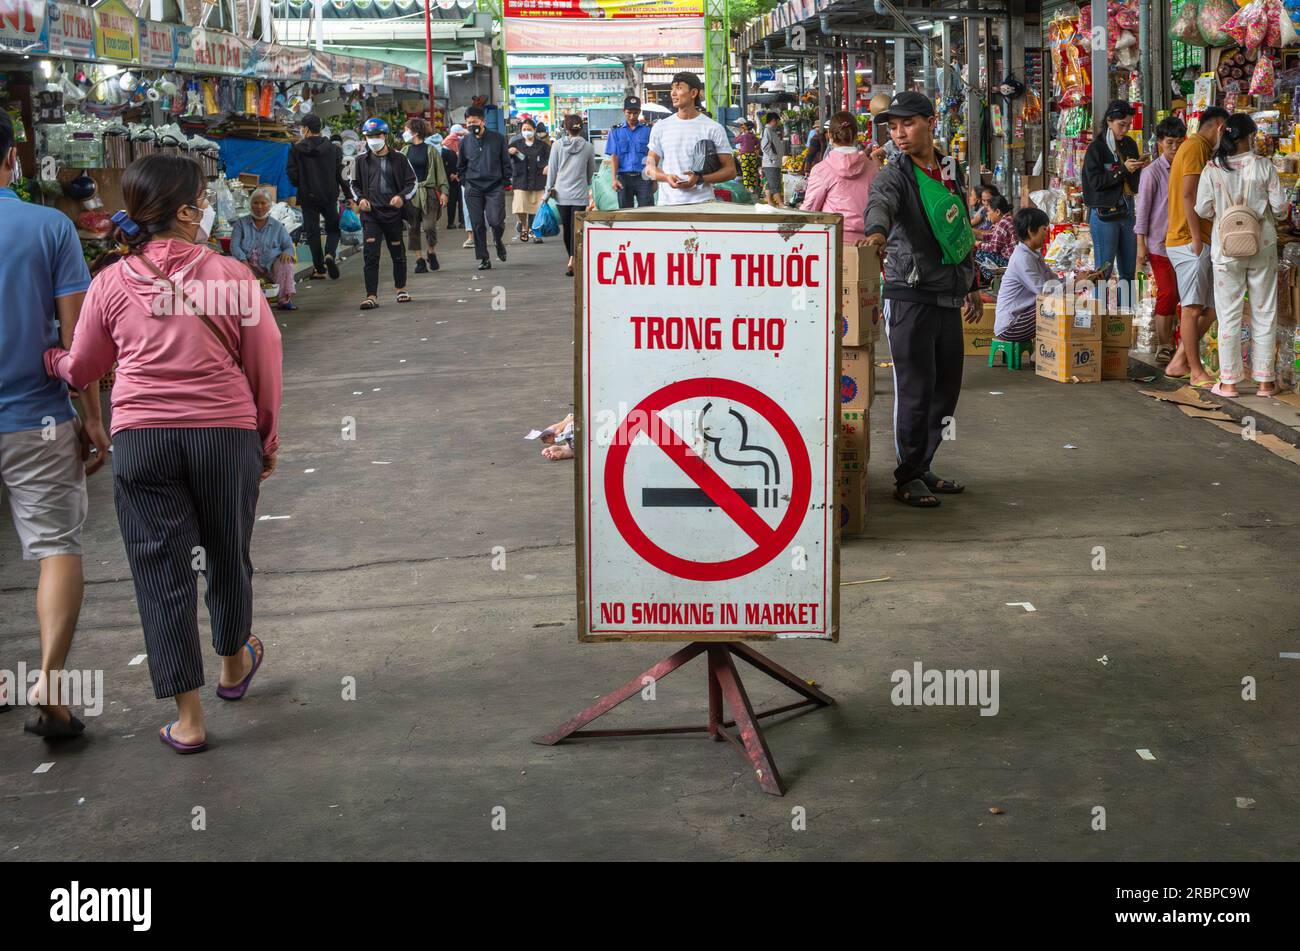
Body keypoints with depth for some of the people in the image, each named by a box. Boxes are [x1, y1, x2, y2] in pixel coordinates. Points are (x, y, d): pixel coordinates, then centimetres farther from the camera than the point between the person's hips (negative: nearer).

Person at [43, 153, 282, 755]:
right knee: (227, 555, 20)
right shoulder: (232, 276, -6)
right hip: (227, 433, 0)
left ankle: (187, 719, 6)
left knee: (161, 570, 5)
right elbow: (264, 365, -1)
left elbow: (79, 369, 9)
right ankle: (234, 665, 42)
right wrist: (269, 437, 13)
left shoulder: (112, 283, -2)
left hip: (141, 439, 1)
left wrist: (46, 359, 32)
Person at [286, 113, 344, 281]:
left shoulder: (297, 149, -7)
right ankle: (330, 254, -14)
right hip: (329, 196, 1)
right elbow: (340, 172, -2)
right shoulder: (332, 148, -3)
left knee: (312, 231, 8)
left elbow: (292, 174, -7)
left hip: (307, 196, -1)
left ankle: (319, 268, 7)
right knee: (333, 228, 13)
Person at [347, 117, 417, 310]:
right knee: (371, 254, -11)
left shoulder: (398, 159, 2)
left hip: (394, 212, 0)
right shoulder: (362, 160, 6)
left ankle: (401, 289, 33)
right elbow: (353, 183, 17)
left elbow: (413, 182, 6)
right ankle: (371, 296, -12)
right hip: (371, 213, 0)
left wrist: (402, 197, -12)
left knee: (398, 253, 13)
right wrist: (360, 199, -2)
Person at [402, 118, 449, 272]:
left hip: (428, 192, -3)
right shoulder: (405, 151, 11)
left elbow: (440, 171, 1)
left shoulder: (431, 150, 1)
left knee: (429, 226, -9)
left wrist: (443, 191, -6)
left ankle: (431, 252, 15)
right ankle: (419, 260, 9)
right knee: (414, 228, 2)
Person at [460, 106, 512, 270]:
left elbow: (506, 162, 7)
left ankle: (498, 241, 19)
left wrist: (505, 182, -1)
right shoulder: (465, 143, 8)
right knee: (477, 224, 1)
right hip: (473, 189, 2)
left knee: (495, 220, -15)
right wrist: (464, 183, 7)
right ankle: (484, 258, 10)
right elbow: (462, 166, 19)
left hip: (495, 187, -2)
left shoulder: (498, 139, 2)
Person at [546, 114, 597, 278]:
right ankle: (572, 261, -20)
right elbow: (591, 171, 12)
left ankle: (572, 260, 21)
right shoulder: (588, 147, -1)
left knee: (567, 228, 12)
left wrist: (549, 189, 10)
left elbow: (552, 169, 1)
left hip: (561, 193, 1)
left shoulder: (558, 145, -1)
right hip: (580, 194, -1)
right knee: (576, 228, -4)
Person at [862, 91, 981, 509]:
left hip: (949, 295, 7)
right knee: (916, 387, -7)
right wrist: (877, 231, -51)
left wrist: (972, 285, 25)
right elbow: (880, 203, -29)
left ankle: (921, 469, 22)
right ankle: (908, 478, 3)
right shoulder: (896, 174, -5)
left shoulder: (951, 170, 14)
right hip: (910, 294, -7)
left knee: (946, 387, 10)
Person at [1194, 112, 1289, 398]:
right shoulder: (1264, 165, -7)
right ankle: (1264, 381, 13)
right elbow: (1280, 208, -6)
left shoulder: (1212, 169, -7)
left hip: (1226, 249, 0)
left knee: (1229, 315, 6)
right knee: (1264, 313, 9)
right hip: (1262, 246, 0)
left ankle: (1229, 382, 7)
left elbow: (1203, 210, -5)